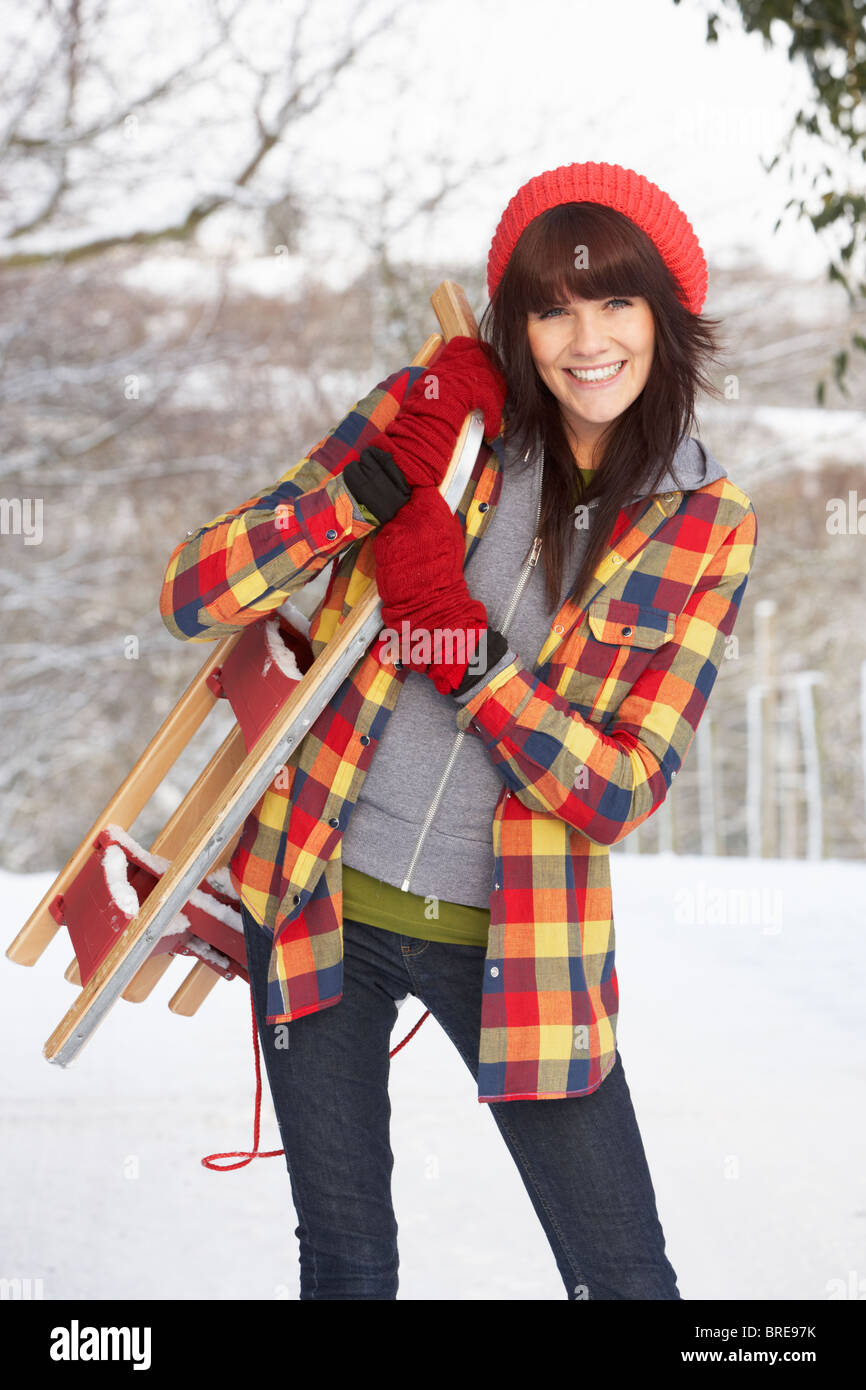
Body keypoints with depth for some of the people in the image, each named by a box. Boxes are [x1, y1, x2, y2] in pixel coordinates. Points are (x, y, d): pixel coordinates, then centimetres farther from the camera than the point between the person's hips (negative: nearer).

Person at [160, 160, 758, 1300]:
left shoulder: (708, 524, -3)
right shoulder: (436, 418, -4)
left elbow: (617, 795, -10)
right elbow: (190, 598, -10)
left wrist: (457, 636, -22)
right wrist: (379, 478, -23)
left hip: (516, 938, 0)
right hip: (322, 899, 1)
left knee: (626, 1277, 0)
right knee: (346, 1259, 11)